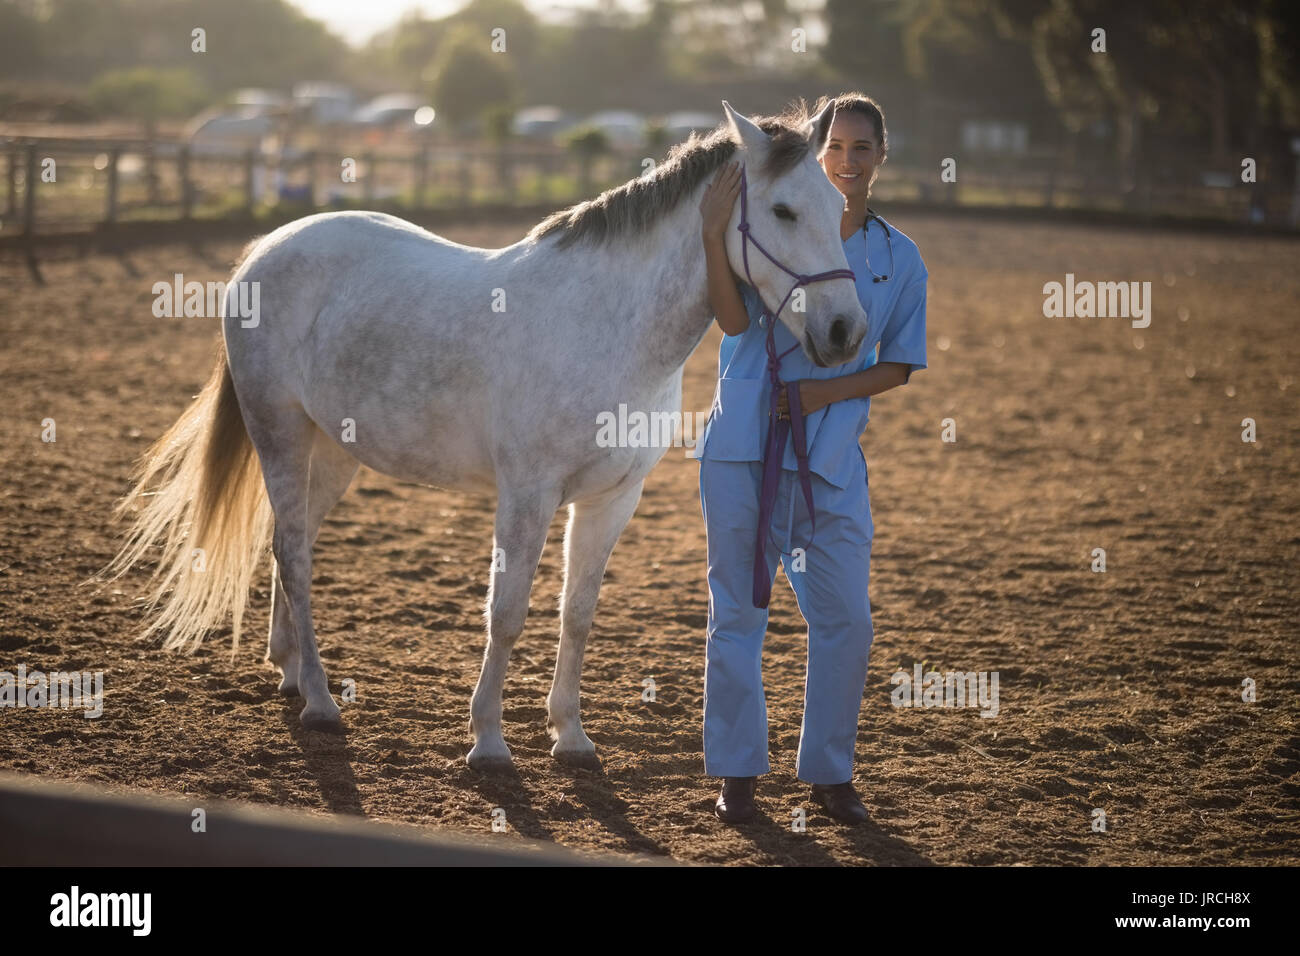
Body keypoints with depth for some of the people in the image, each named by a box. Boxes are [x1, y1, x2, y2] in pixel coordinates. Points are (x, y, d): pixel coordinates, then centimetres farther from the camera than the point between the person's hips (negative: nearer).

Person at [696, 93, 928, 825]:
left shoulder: (899, 258, 6)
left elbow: (899, 365, 6)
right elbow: (735, 319, -11)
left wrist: (829, 391, -9)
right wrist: (715, 234, -22)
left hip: (834, 460, 2)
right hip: (745, 447, -2)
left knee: (846, 620, 1)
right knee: (738, 612, 5)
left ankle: (830, 770, 16)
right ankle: (738, 770, 16)